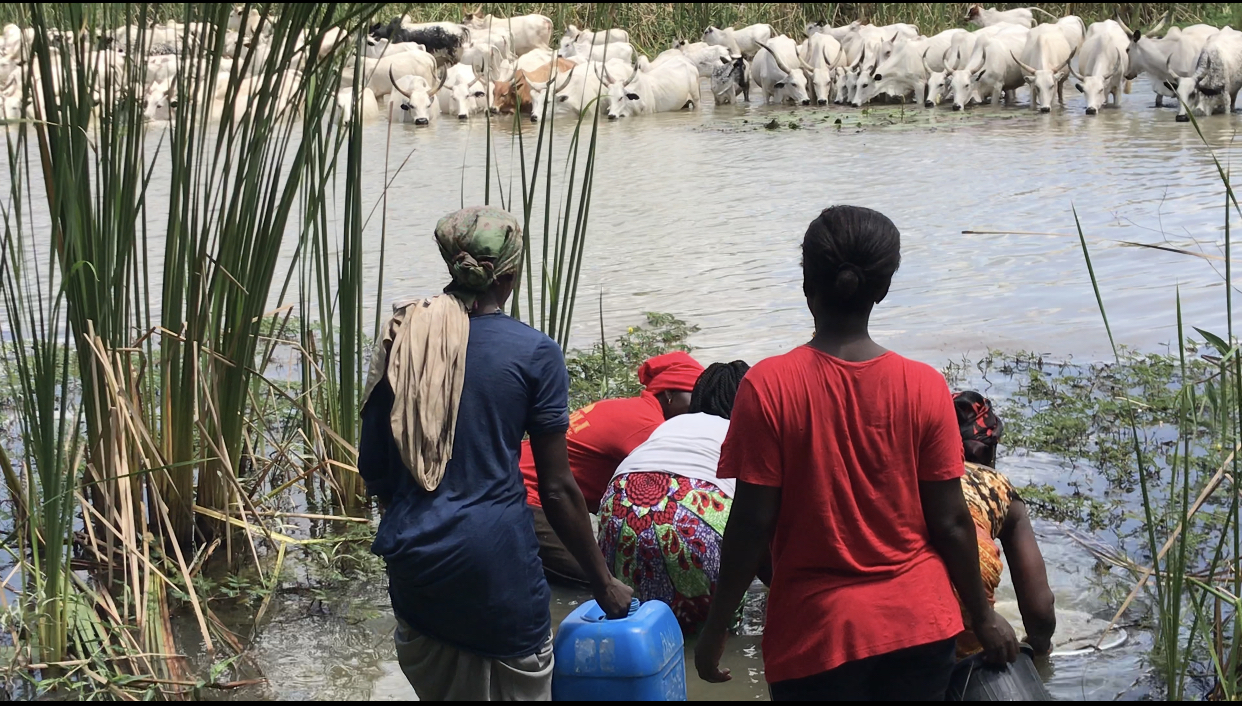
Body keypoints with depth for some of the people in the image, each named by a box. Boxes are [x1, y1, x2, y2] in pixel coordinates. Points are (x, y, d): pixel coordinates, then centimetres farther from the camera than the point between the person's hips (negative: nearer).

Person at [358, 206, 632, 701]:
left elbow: (371, 466, 8)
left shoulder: (403, 339, 4)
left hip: (413, 558, 5)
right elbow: (557, 488, -6)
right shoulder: (534, 353, -7)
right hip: (493, 558, -5)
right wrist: (604, 584, 4)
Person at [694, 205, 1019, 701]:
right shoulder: (924, 387, -7)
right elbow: (949, 520, -3)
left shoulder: (768, 387, -13)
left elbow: (752, 523, -12)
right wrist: (982, 616, 11)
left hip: (816, 631, -2)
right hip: (919, 623, 2)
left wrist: (716, 626, 0)